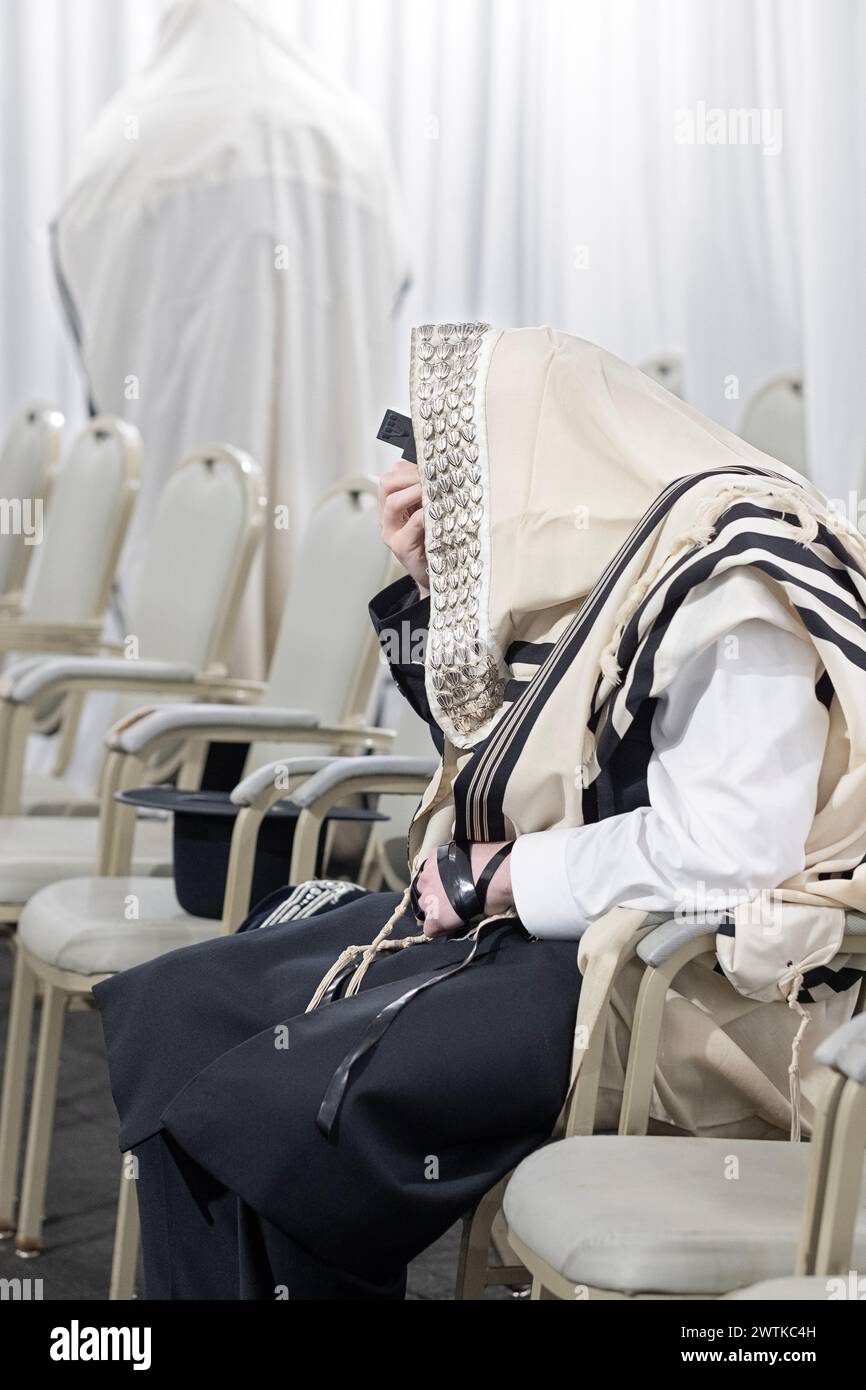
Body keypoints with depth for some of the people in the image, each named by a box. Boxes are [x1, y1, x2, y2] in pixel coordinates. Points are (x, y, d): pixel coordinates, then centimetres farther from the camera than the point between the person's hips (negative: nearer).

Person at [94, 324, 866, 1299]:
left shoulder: (729, 577, -17)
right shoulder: (577, 551, 12)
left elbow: (726, 847, -27)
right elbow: (489, 755, 23)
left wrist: (495, 878, -16)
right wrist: (434, 590, 10)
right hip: (539, 927, 10)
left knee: (282, 1104, -24)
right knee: (179, 1009, -1)